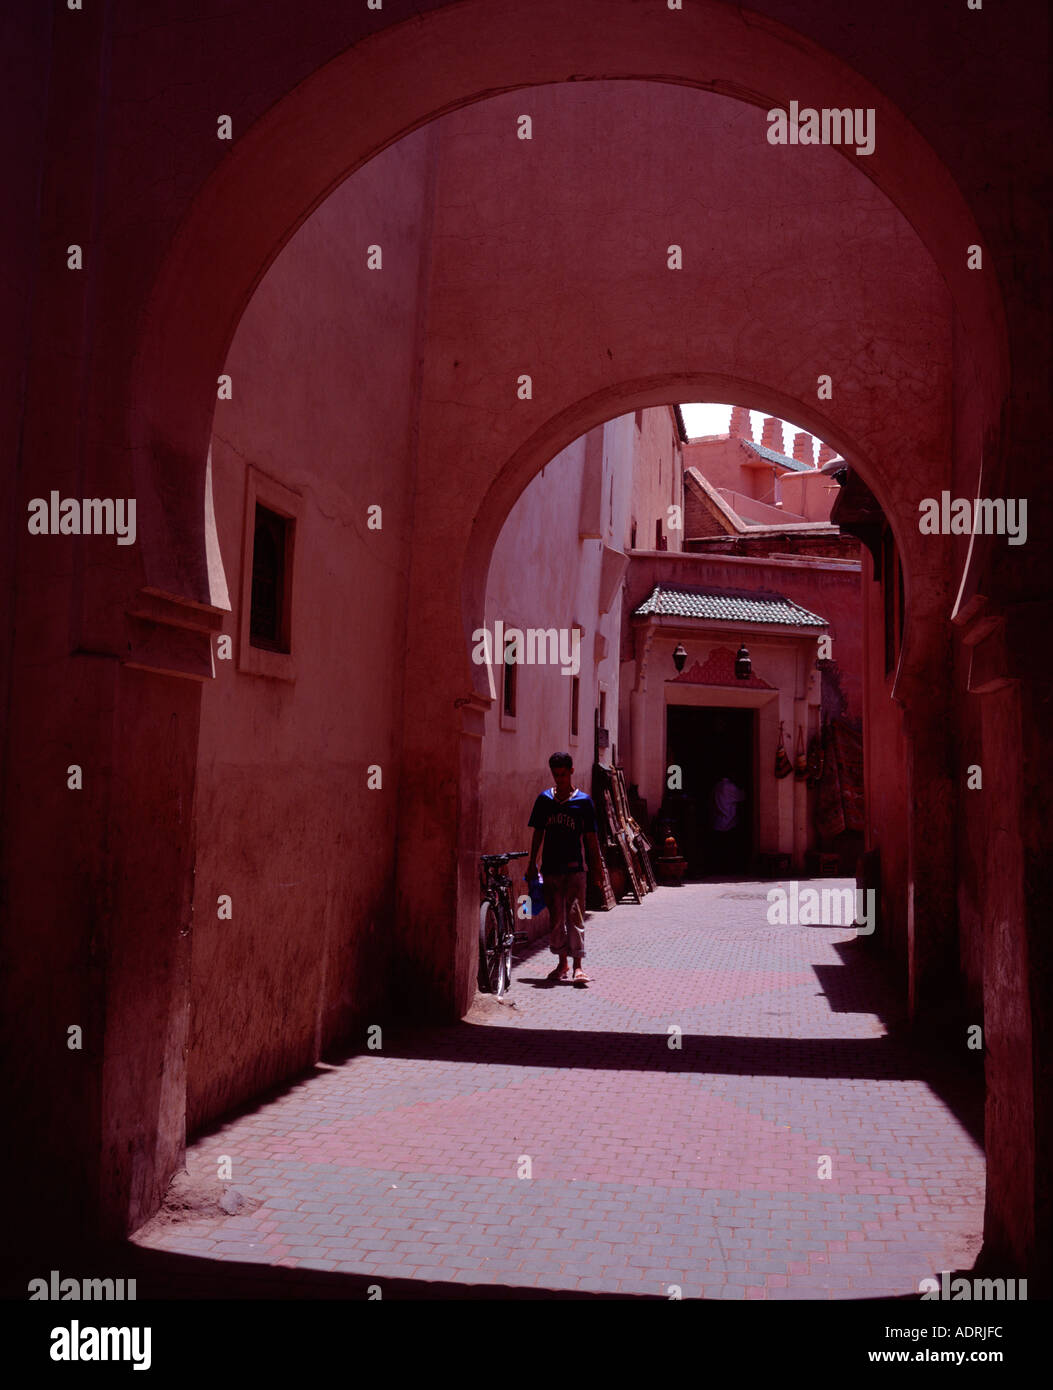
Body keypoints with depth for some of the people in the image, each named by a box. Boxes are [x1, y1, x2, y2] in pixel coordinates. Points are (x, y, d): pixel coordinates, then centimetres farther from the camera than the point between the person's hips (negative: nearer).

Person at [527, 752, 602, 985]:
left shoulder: (583, 801, 0)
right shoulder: (544, 799, 6)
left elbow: (591, 837, 3)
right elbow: (538, 833, 12)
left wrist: (596, 867, 1)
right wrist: (532, 863, 9)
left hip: (574, 867, -2)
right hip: (550, 867, 3)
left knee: (575, 915, -6)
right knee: (556, 917, 8)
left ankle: (578, 965, -5)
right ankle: (562, 963, 20)